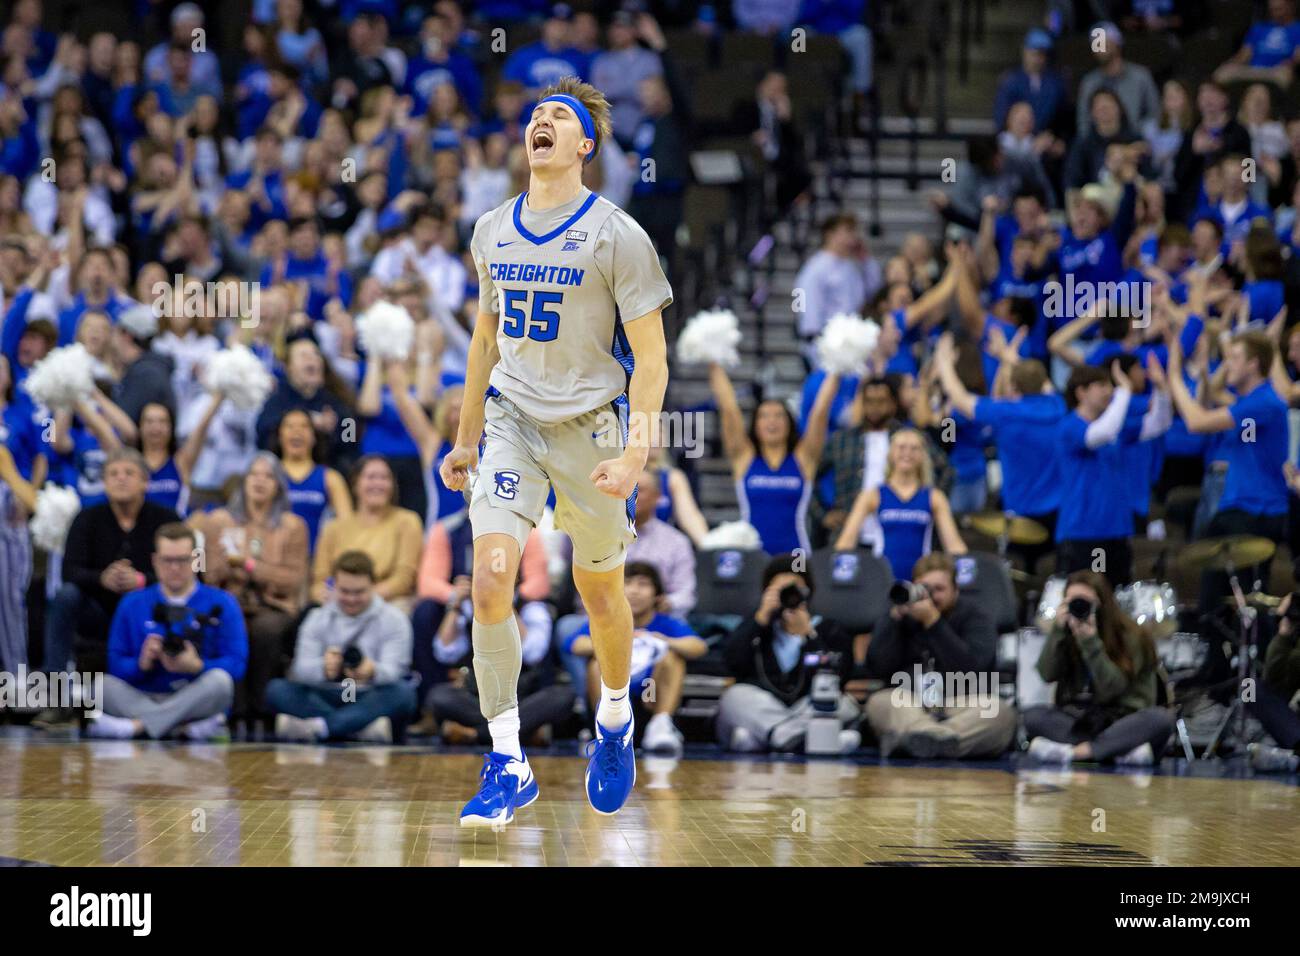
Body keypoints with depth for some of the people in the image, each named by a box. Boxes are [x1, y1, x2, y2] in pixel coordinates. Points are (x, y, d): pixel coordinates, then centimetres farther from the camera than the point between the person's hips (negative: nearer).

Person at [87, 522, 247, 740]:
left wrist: (196, 666, -19)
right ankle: (190, 727, -34)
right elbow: (116, 664, 4)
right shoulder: (133, 604, 12)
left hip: (196, 702, -1)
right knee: (106, 685, -26)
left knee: (219, 680, -31)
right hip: (142, 700, 1)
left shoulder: (221, 603, 7)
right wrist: (142, 664, -16)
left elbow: (236, 663, -3)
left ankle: (136, 725, -34)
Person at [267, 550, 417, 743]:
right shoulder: (317, 618, 9)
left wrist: (373, 672, -36)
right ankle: (364, 727, -39)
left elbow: (393, 670, -10)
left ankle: (320, 726, -39)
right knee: (276, 689, -24)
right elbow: (302, 668, -6)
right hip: (326, 698, 2)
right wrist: (324, 668, -31)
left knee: (403, 692, -33)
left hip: (371, 701, -2)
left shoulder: (393, 620, 4)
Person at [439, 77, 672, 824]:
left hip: (589, 426, -3)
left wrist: (637, 453, -19)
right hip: (512, 423, 3)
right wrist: (467, 440, 21)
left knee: (601, 594, 10)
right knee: (491, 577, -16)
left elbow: (651, 356, -9)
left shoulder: (615, 235, -9)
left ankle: (615, 721, 40)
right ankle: (508, 766, -12)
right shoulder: (493, 232, 7)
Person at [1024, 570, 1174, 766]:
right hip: (1078, 719, 3)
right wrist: (1059, 629, -17)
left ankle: (1072, 751, -40)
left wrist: (1090, 641, -23)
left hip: (1122, 718, -2)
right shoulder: (1067, 633, 4)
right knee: (1033, 716, -26)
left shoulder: (1129, 635, -6)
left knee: (1160, 719, -33)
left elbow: (1110, 689, -14)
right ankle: (1123, 749, -36)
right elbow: (1048, 674, -9)